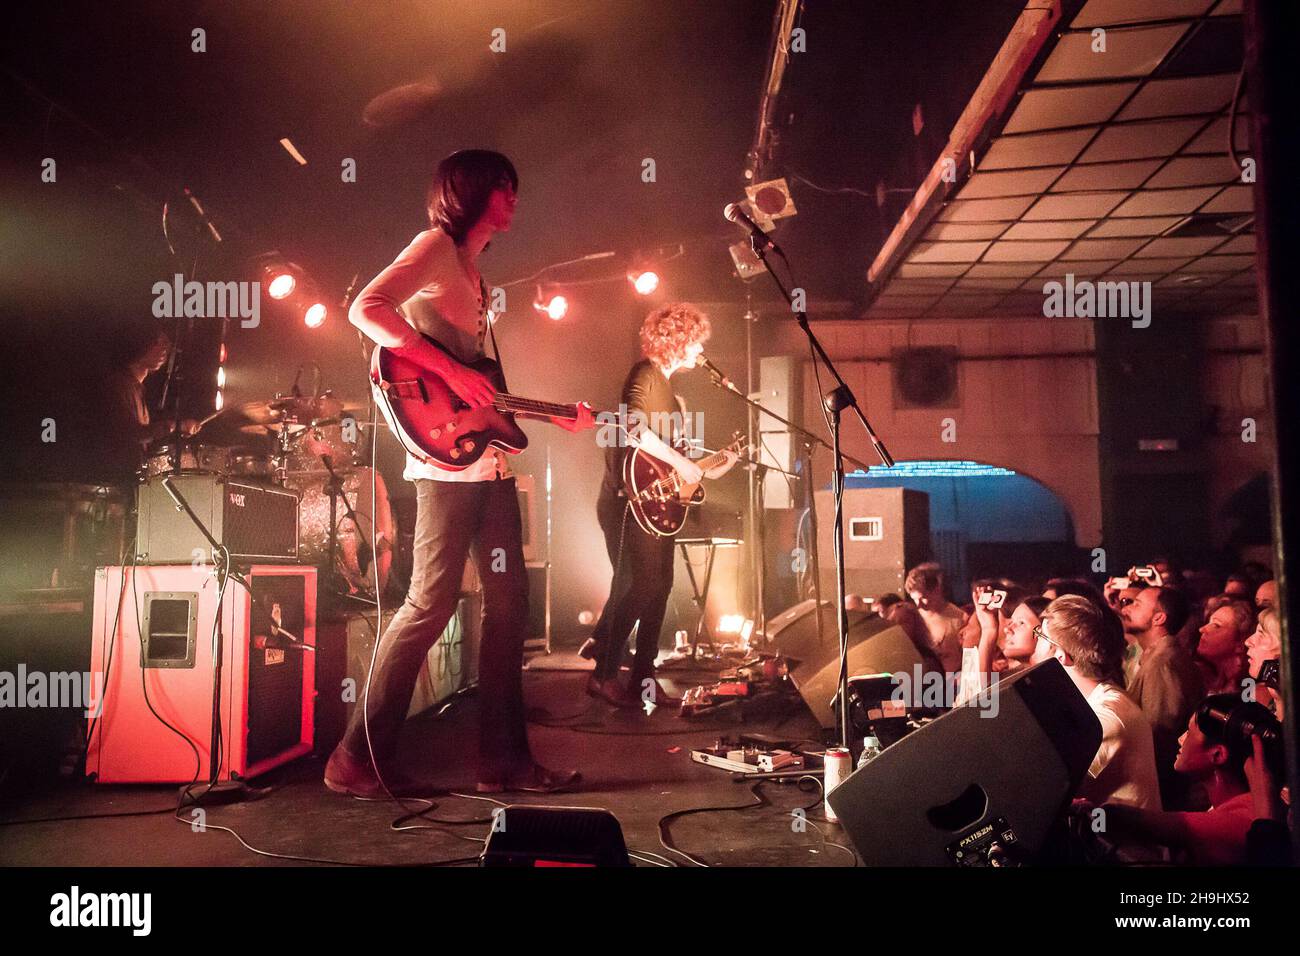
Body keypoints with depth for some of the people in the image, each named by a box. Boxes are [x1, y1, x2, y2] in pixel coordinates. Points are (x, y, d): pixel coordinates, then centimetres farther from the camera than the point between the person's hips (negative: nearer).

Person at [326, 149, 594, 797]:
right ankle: (357, 760, 4)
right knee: (431, 602, -9)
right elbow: (367, 310, -17)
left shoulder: (473, 273, 24)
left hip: (489, 458, 9)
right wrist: (451, 372, -21)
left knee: (509, 599, 8)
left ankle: (504, 758, 16)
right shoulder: (436, 245, -1)